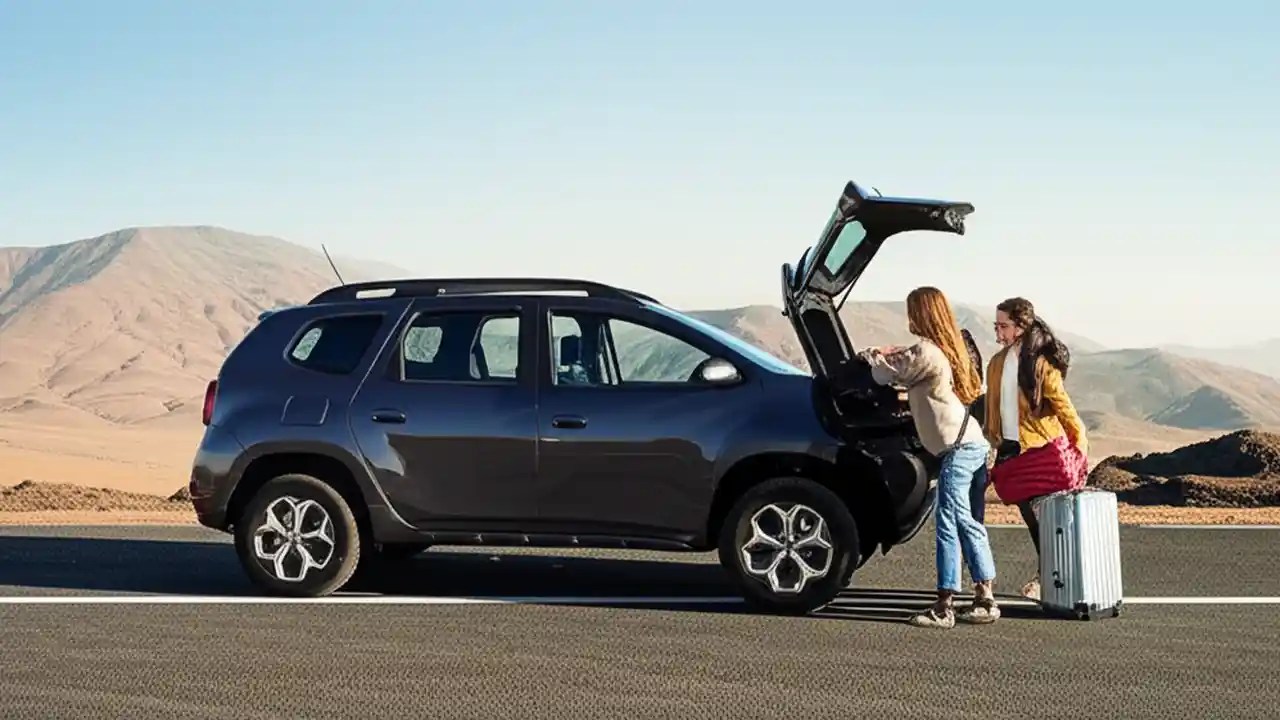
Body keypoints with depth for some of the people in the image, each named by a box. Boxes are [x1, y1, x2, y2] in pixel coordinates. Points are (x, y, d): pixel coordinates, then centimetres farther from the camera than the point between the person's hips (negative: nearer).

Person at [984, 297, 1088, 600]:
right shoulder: (998, 362, 8)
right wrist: (992, 442, 14)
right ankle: (1048, 573, 19)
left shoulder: (1041, 364, -14)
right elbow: (992, 406, 14)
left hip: (1039, 449, -7)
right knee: (1028, 510, 8)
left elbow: (1061, 404, -14)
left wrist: (1079, 439, -15)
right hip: (1010, 447, 7)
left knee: (1043, 512, -2)